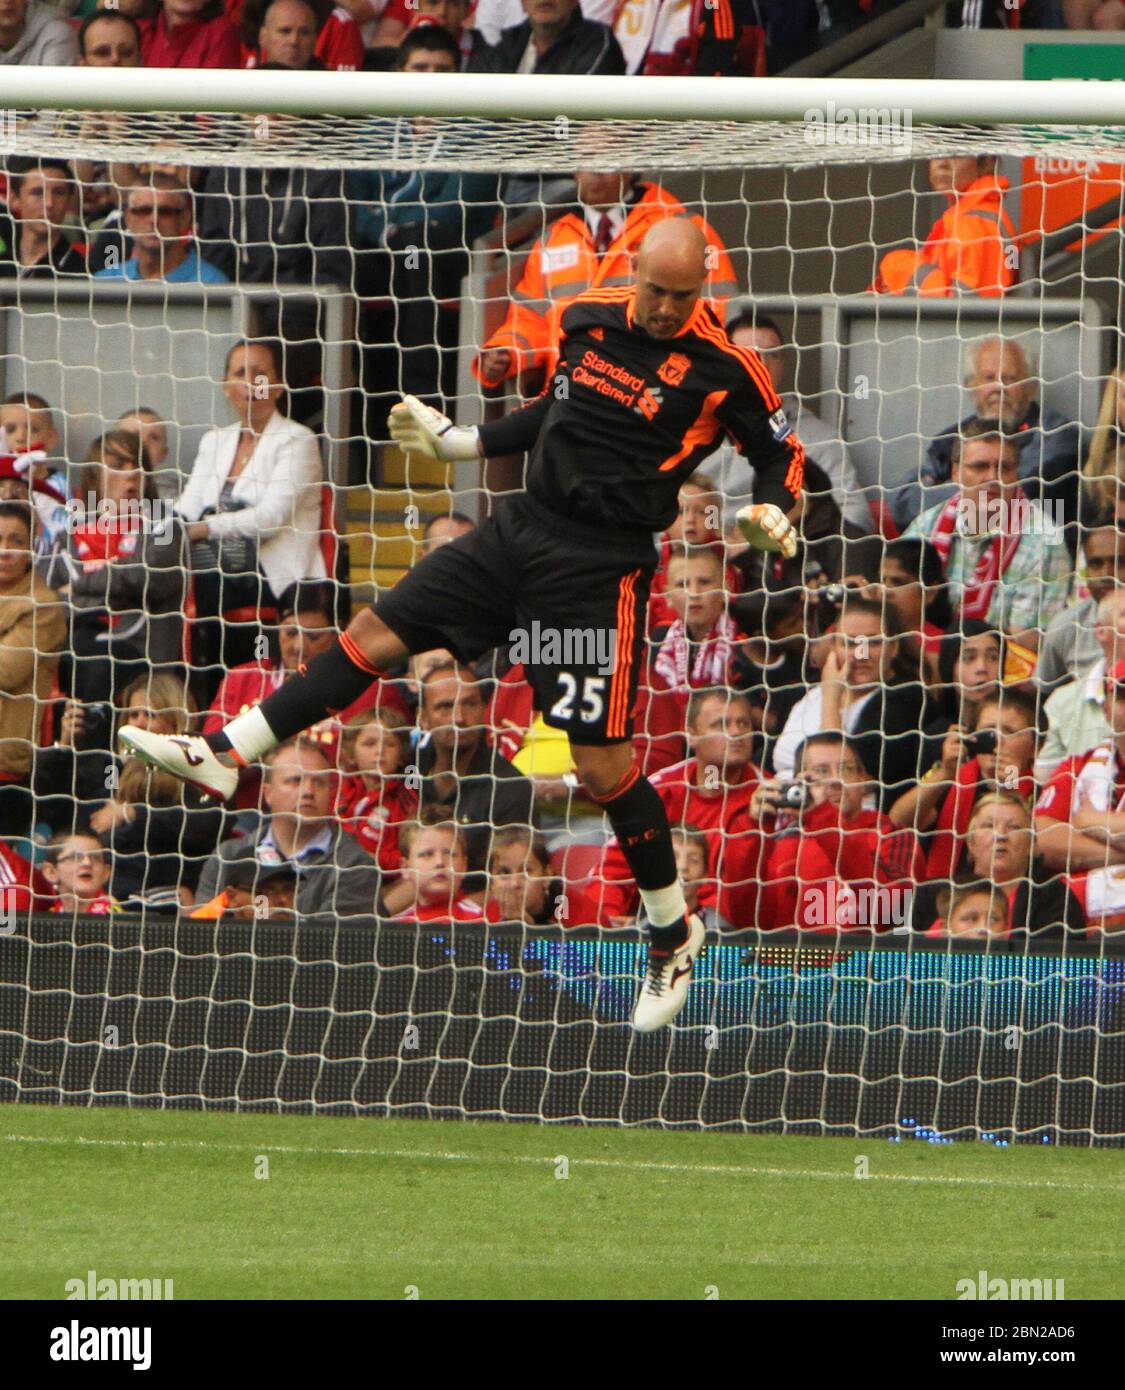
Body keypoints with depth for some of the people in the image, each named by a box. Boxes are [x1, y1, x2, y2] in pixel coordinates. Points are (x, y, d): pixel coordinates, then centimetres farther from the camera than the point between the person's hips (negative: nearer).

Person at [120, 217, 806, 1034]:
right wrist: (459, 442, 25)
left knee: (603, 765, -9)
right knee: (377, 631, 5)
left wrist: (774, 514, -20)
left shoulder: (722, 367, -12)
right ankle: (223, 758, 12)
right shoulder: (589, 319, 5)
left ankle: (674, 935, 9)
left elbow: (783, 450, -1)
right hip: (522, 528, 6)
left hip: (601, 567, -6)